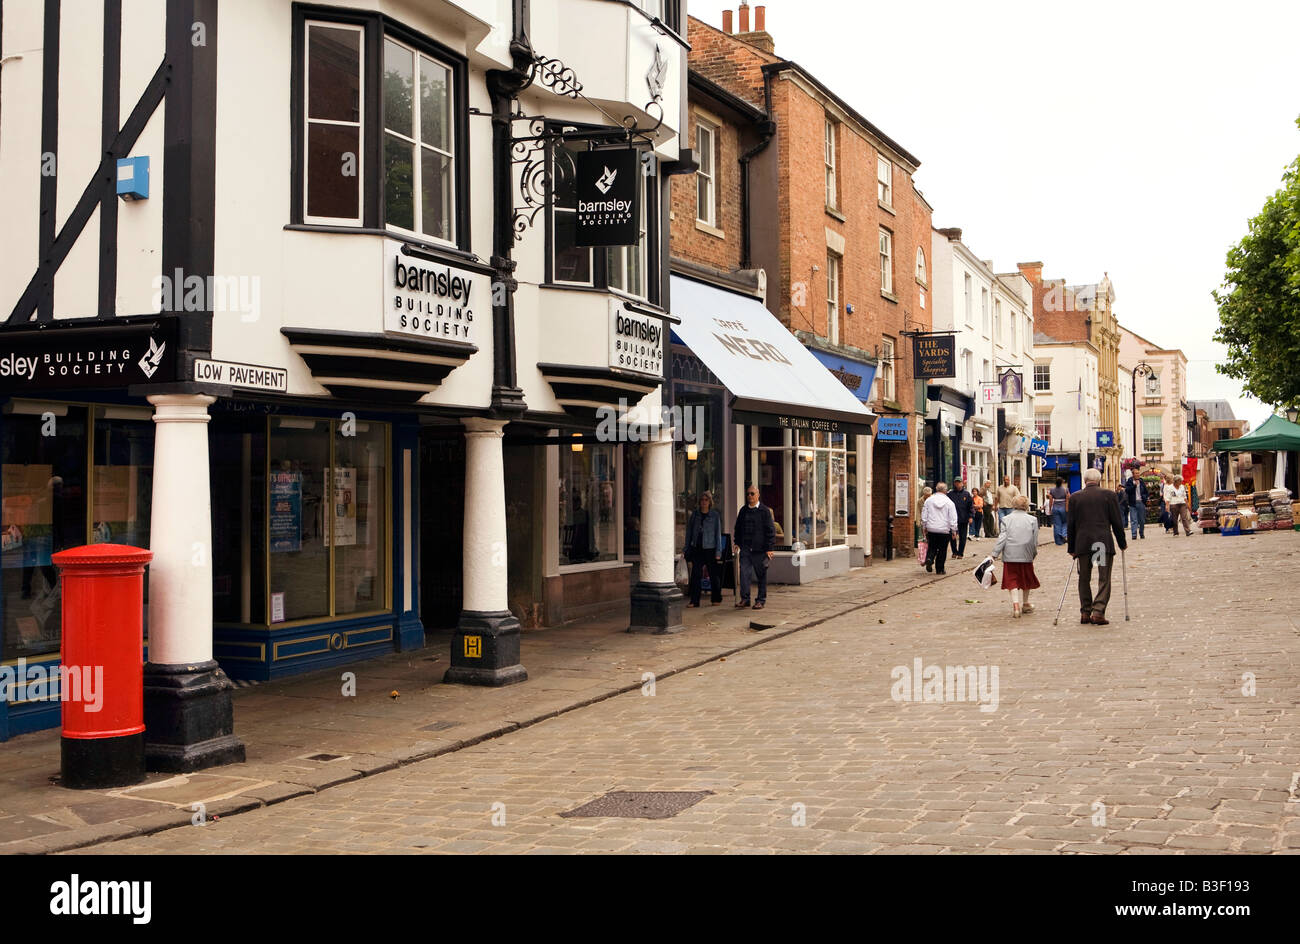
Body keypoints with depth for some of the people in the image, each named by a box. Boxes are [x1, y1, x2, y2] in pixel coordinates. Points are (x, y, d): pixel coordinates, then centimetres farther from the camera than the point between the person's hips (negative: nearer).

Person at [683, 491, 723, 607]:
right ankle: (694, 601, 2)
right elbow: (689, 531, 12)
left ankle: (716, 599, 20)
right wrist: (686, 548, 8)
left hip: (710, 548, -2)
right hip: (696, 548, 3)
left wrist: (718, 551, -5)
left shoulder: (715, 515, 0)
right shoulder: (695, 514, 8)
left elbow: (718, 533, 0)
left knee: (713, 574, 5)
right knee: (695, 574, -2)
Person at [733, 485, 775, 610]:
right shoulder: (743, 511, 12)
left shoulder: (765, 511, -2)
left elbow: (771, 530, -4)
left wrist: (769, 548, -9)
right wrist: (736, 542, 11)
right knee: (744, 572, -6)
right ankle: (744, 598, 0)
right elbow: (738, 528, 21)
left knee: (761, 574, 4)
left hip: (760, 549, -4)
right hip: (745, 548, 4)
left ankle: (761, 600, 11)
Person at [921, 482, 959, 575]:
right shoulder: (949, 502, -6)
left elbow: (924, 516, 5)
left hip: (931, 530, 2)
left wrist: (925, 527, 15)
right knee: (942, 550, 9)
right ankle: (939, 569, 11)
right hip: (944, 530, -2)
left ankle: (929, 558, -12)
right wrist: (954, 531, 3)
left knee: (932, 547, 16)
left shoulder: (929, 500, 0)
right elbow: (953, 519, -4)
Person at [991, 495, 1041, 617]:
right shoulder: (1032, 519, 0)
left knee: (1012, 580, 2)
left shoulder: (1007, 519, 0)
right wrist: (1034, 552, 18)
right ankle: (1025, 604, 28)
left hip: (1010, 555, -1)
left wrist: (995, 554, -2)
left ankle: (1015, 604, -16)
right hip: (1026, 555, 1)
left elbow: (1002, 538, -4)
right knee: (1025, 579, 17)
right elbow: (1035, 540, 3)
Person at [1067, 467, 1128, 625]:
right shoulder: (1108, 495, 1)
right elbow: (1117, 522, 2)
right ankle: (1098, 611, -8)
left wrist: (1071, 548, 14)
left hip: (1082, 543, 2)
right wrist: (1122, 543, 13)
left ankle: (1085, 612, 13)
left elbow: (1070, 525, 6)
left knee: (1084, 579, 12)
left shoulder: (1075, 497, 4)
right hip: (1104, 542, -2)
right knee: (1104, 579, 3)